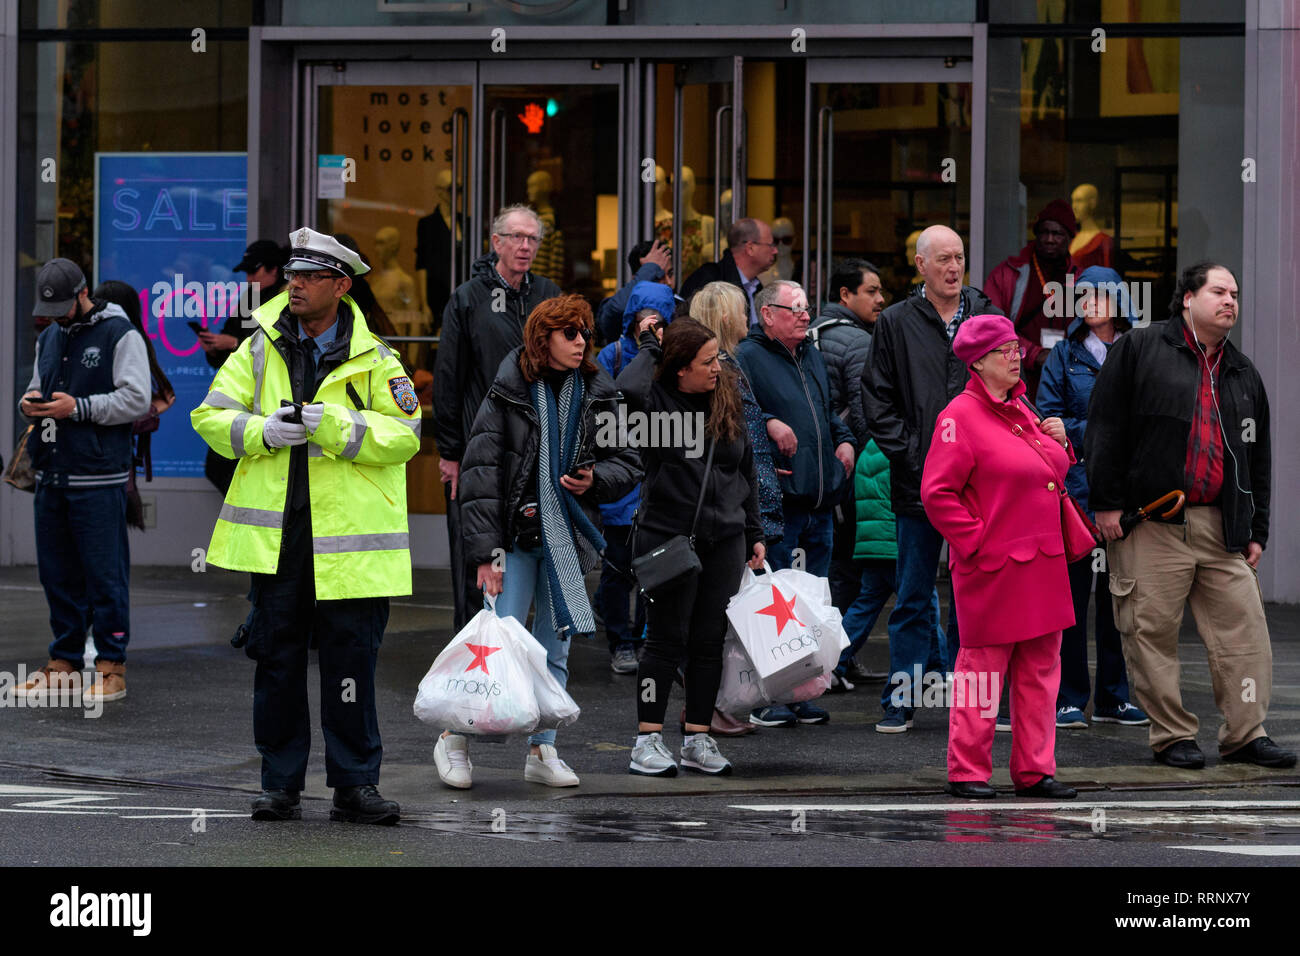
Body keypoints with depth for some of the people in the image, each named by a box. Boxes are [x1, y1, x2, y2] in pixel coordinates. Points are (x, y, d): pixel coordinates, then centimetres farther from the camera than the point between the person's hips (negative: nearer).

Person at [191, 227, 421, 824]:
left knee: (350, 659, 0)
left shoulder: (373, 361, 1)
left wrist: (334, 427, -17)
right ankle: (280, 784, 15)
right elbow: (210, 416, 7)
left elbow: (404, 435, -5)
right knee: (277, 657, 6)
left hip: (348, 537, -2)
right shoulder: (259, 350, 8)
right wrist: (263, 431, -11)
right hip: (275, 534, 2)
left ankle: (355, 785, 8)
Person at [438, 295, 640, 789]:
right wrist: (484, 549, -13)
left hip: (568, 536, 4)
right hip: (517, 535, -4)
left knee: (556, 646, 7)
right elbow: (480, 471, -7)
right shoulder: (509, 394, -5)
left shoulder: (597, 395, 7)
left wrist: (595, 480, -10)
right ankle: (454, 738, 6)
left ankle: (541, 750, 15)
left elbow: (626, 462, 14)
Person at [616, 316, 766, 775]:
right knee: (668, 640, -2)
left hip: (724, 540, 5)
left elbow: (745, 470, 17)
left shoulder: (728, 401, 8)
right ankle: (648, 741, 5)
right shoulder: (658, 401, -8)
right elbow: (629, 389, -33)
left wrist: (753, 533, 17)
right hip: (668, 535, -5)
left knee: (710, 642, 7)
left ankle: (697, 739, 15)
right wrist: (649, 347, -15)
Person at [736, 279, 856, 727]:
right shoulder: (748, 356, -6)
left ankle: (800, 693, 18)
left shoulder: (811, 357, 20)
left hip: (819, 502, 8)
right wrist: (768, 423, -26)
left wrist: (844, 439, 17)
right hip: (778, 500, -8)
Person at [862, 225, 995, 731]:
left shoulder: (988, 317, 7)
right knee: (913, 596, 3)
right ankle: (901, 699, 8)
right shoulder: (896, 323, 2)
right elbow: (877, 399, 2)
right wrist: (908, 451, -8)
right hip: (918, 482, -1)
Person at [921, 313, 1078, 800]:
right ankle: (967, 772, 4)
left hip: (1042, 567, 8)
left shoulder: (1020, 411, 17)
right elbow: (937, 492, -14)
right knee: (983, 667, -3)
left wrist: (1059, 443, 8)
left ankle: (1034, 770, 14)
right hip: (993, 568, -8)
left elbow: (1052, 475, 27)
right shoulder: (961, 416, -9)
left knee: (1041, 666, 8)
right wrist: (976, 540, -15)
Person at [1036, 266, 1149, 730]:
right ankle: (1068, 699, 2)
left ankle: (1113, 698, 14)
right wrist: (1095, 432, -14)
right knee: (1072, 591, -3)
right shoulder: (1065, 355, 4)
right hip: (1077, 487, -2)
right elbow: (1047, 421, 0)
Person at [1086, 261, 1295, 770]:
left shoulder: (1243, 373, 20)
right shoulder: (1139, 350, 3)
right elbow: (1105, 426, -2)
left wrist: (1256, 530, 17)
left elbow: (1259, 457, 23)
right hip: (1150, 526, -5)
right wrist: (1107, 501, -9)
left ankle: (1245, 734, 6)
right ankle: (1172, 737, 5)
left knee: (1244, 627, -1)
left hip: (1220, 527, 5)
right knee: (1153, 631, -3)